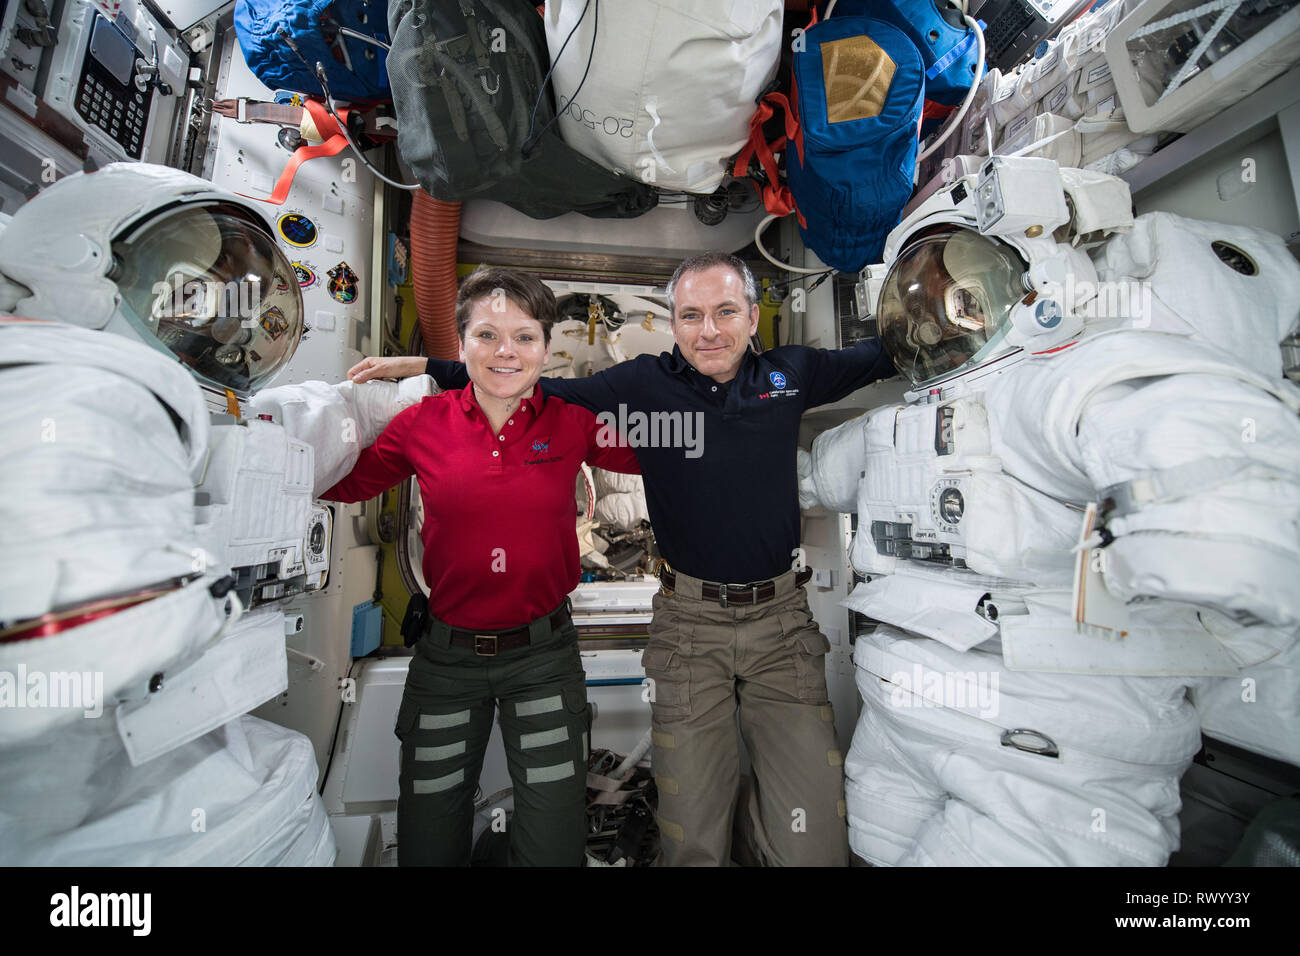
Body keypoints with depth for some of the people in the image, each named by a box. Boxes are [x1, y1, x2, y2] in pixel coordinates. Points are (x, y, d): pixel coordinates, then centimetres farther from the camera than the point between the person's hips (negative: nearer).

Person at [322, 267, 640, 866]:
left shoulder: (572, 421, -6)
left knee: (555, 847, 10)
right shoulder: (423, 423, -5)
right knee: (427, 846, 19)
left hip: (543, 652, -1)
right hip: (447, 653, 1)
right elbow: (345, 482, 8)